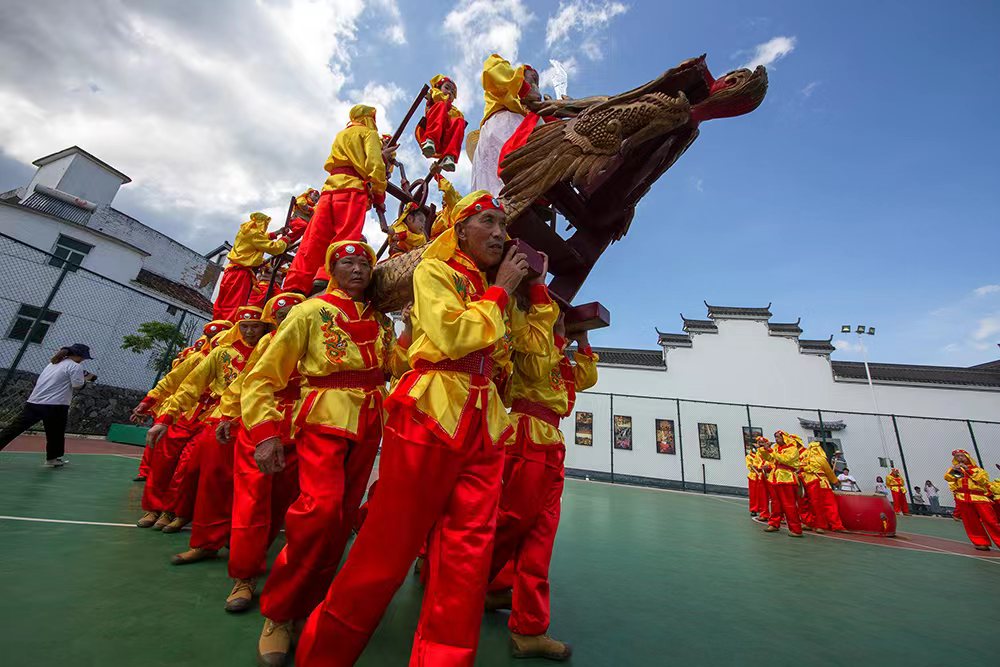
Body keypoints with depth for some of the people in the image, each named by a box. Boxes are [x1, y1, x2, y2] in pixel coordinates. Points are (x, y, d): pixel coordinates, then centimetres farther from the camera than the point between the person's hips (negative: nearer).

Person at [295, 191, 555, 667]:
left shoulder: (497, 291, 23)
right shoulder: (434, 270, 3)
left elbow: (538, 342, 20)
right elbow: (453, 335, -14)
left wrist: (536, 284, 15)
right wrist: (500, 291, -3)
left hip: (485, 422, 6)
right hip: (430, 411, -6)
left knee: (469, 550, 3)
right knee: (391, 544, 2)